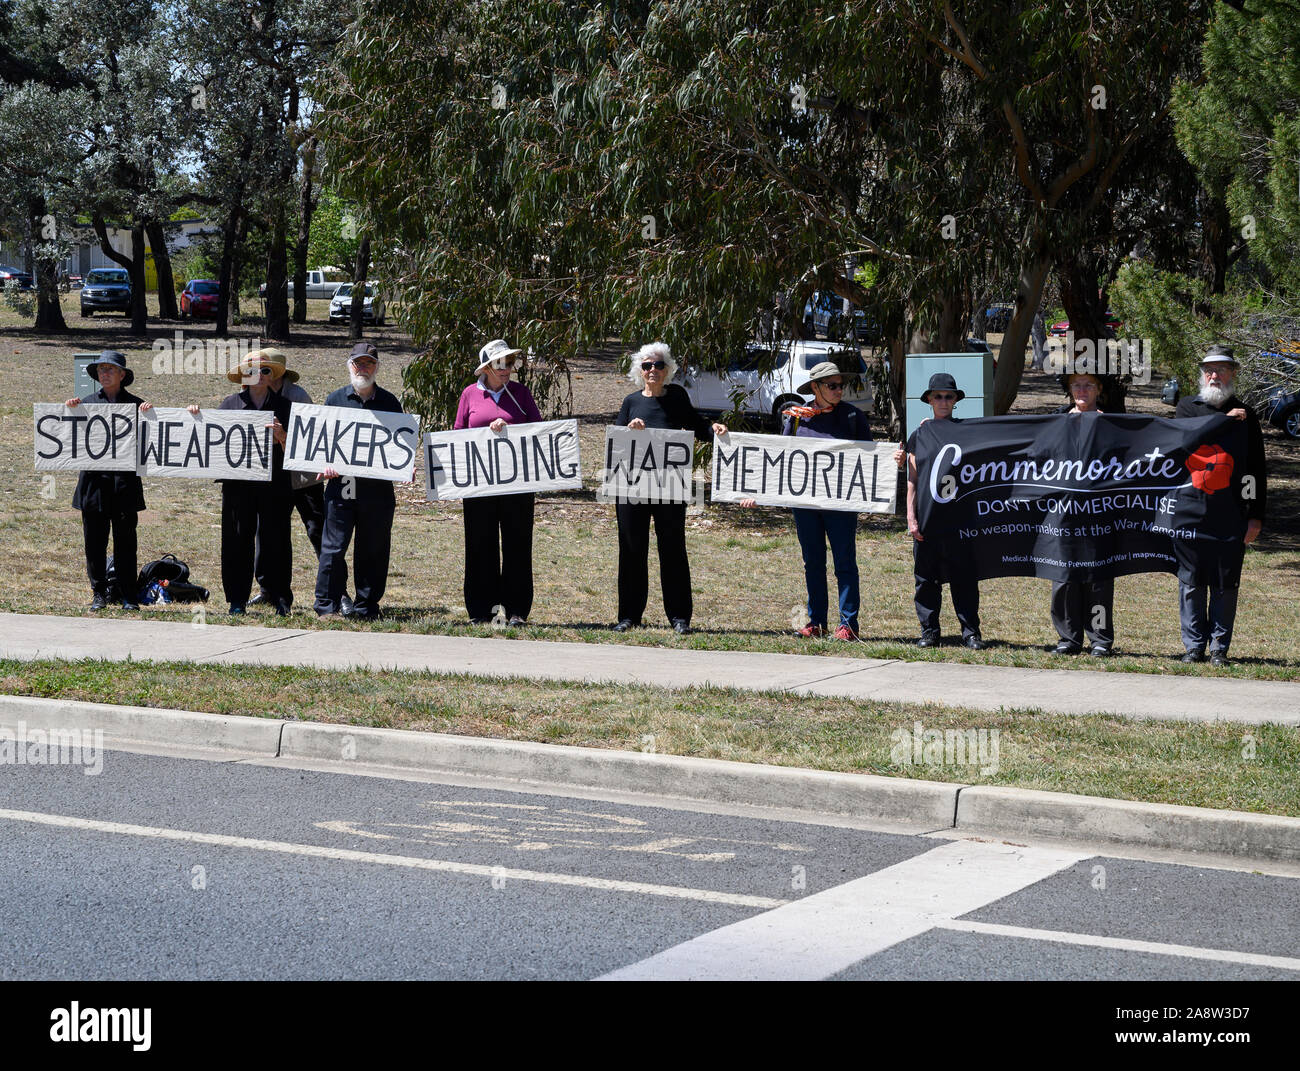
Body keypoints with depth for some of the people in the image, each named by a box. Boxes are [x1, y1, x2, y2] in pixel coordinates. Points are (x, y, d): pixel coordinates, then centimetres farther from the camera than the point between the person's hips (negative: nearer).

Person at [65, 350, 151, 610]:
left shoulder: (136, 405, 6)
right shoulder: (86, 403, 11)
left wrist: (150, 414, -10)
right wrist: (70, 412, -3)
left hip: (125, 481, -2)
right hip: (94, 480, 2)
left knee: (125, 541, 1)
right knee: (94, 542, 3)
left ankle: (128, 595, 8)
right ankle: (99, 593, 13)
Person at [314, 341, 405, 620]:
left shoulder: (389, 403, 9)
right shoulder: (335, 399, 9)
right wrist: (326, 463, -9)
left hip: (377, 485, 1)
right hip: (340, 483, 0)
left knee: (372, 550, 4)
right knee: (333, 547, -3)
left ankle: (366, 607, 12)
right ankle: (327, 606, 4)